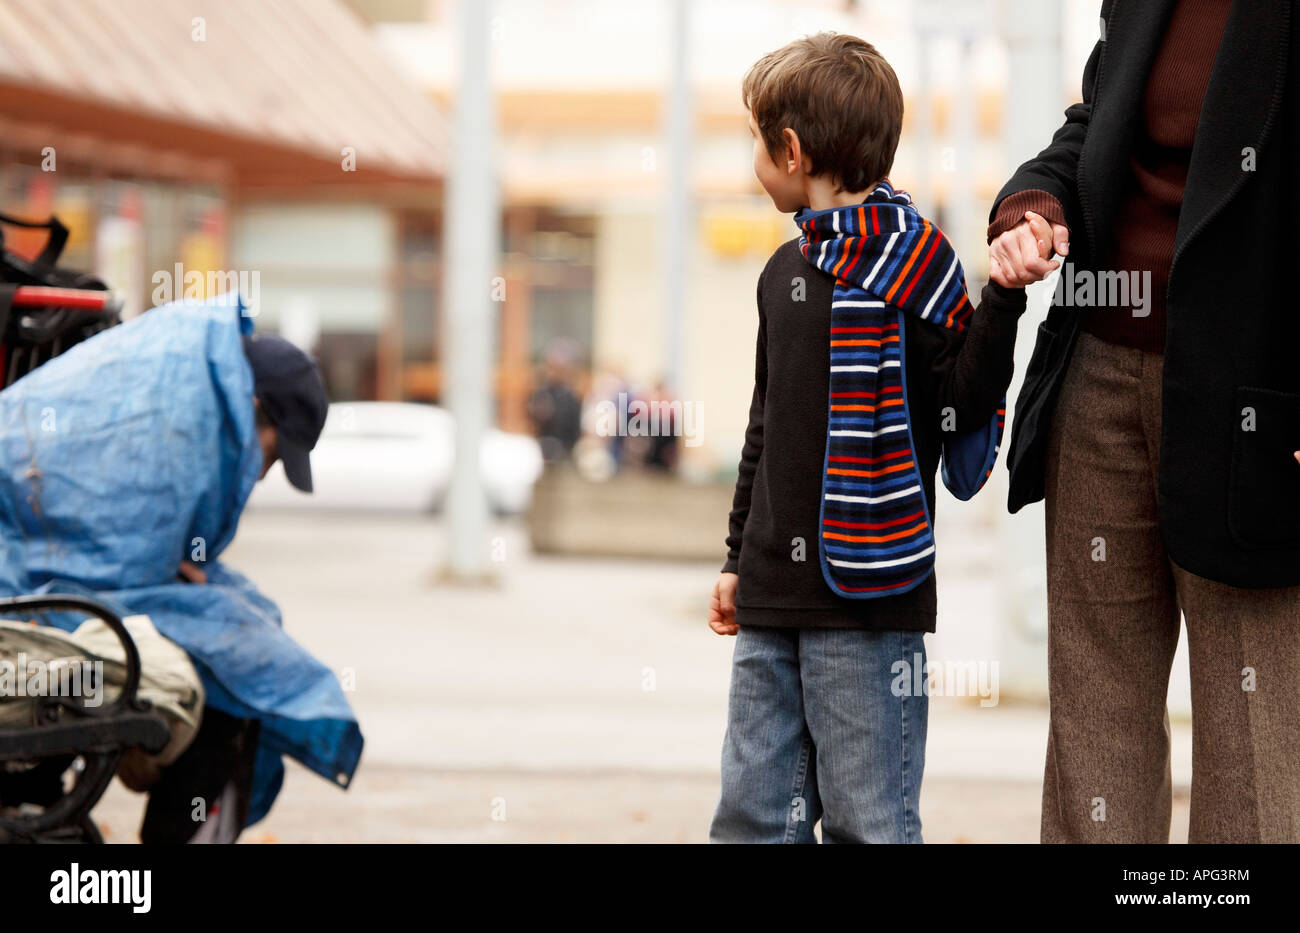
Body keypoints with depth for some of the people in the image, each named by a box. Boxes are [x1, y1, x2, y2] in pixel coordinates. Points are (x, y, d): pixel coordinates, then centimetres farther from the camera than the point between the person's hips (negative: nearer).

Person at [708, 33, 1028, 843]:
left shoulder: (911, 258, -6)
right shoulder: (784, 273, 16)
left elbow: (961, 407, -11)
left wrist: (1003, 298, -23)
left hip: (869, 595, -7)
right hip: (774, 595, 7)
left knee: (868, 816, -4)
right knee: (752, 814, 7)